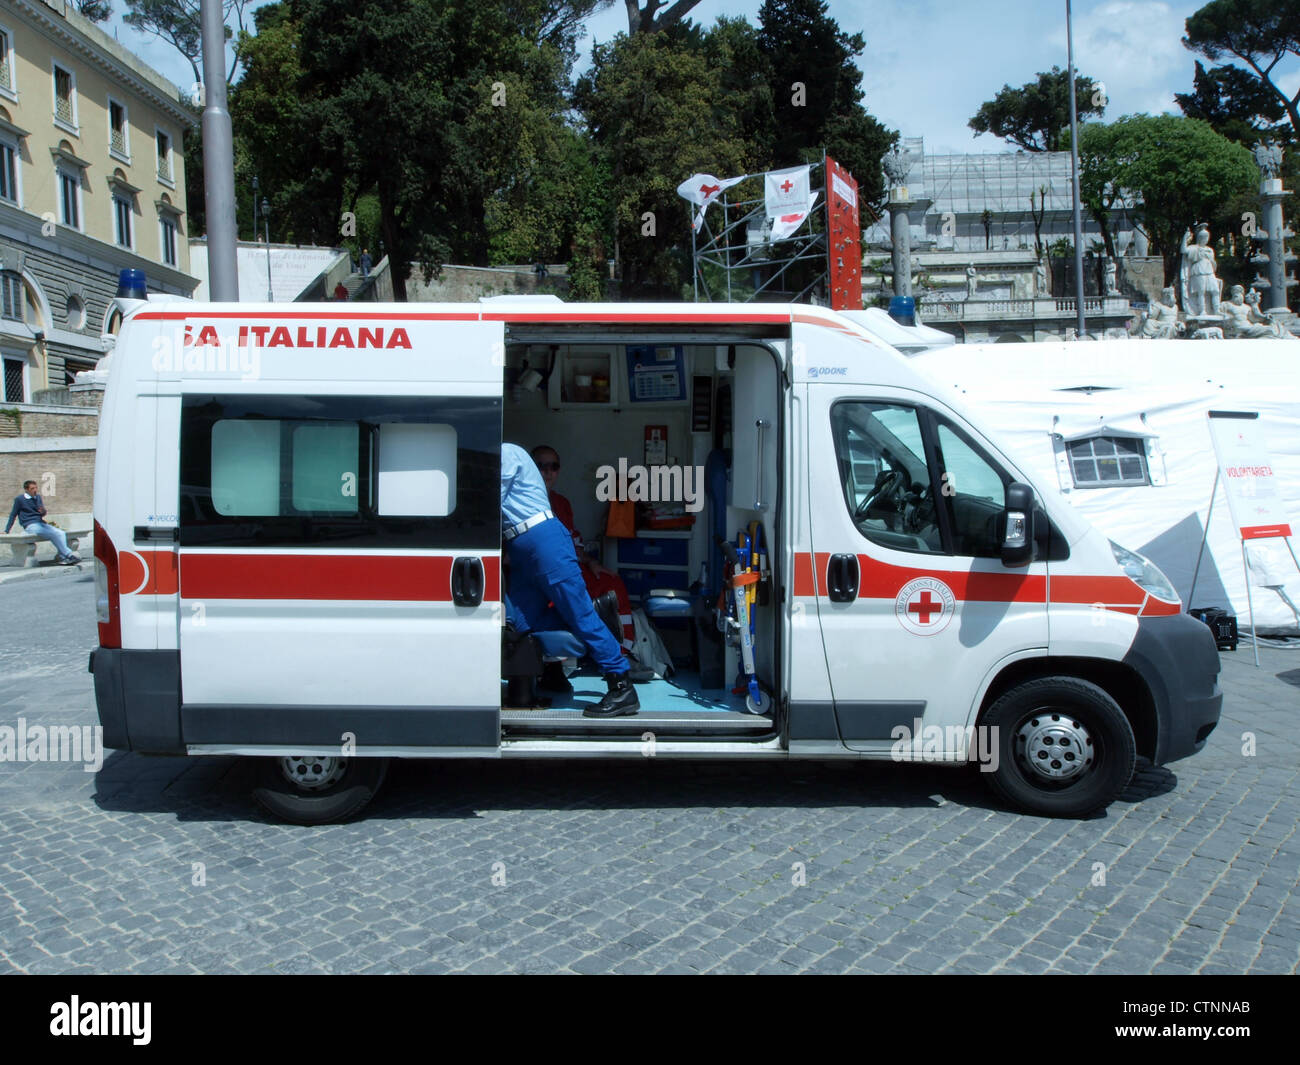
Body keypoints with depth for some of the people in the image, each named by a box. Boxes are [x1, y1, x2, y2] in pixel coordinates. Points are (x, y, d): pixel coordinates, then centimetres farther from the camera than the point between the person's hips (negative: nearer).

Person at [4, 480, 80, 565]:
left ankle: (63, 558, -28)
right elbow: (13, 515, 10)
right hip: (30, 526, -6)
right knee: (55, 534, -27)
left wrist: (43, 511, -10)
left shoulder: (38, 497, 17)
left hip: (41, 523, 6)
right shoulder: (19, 499, 3)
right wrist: (6, 531, 8)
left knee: (61, 532, -21)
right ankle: (69, 555, -27)